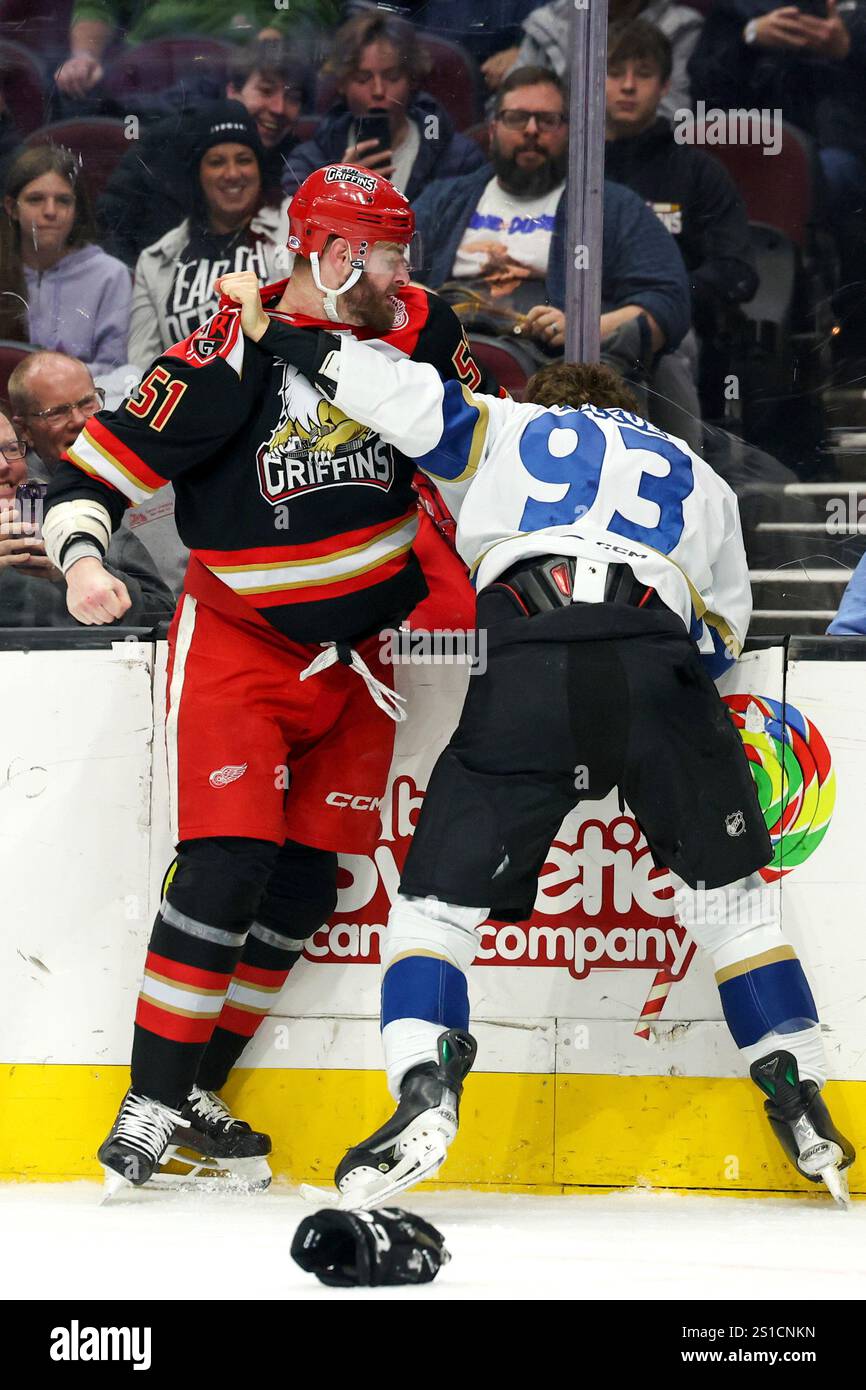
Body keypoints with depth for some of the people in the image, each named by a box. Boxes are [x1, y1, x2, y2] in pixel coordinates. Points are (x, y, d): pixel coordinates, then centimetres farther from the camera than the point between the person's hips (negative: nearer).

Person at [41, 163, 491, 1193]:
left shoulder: (418, 330, -4)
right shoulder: (224, 363, -19)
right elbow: (90, 468, -17)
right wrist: (81, 558, -34)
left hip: (354, 658, 5)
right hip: (236, 644, -5)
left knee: (305, 882, 3)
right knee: (228, 866, -17)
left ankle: (196, 1096, 14)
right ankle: (149, 1107, -11)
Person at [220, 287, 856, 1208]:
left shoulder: (507, 431, 29)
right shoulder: (697, 478, 35)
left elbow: (417, 404, 12)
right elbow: (722, 636, 32)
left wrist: (276, 336, 19)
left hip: (531, 667, -2)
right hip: (660, 669, 2)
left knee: (438, 893, 7)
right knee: (728, 890, 20)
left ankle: (424, 1097, -14)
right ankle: (803, 1111, 15)